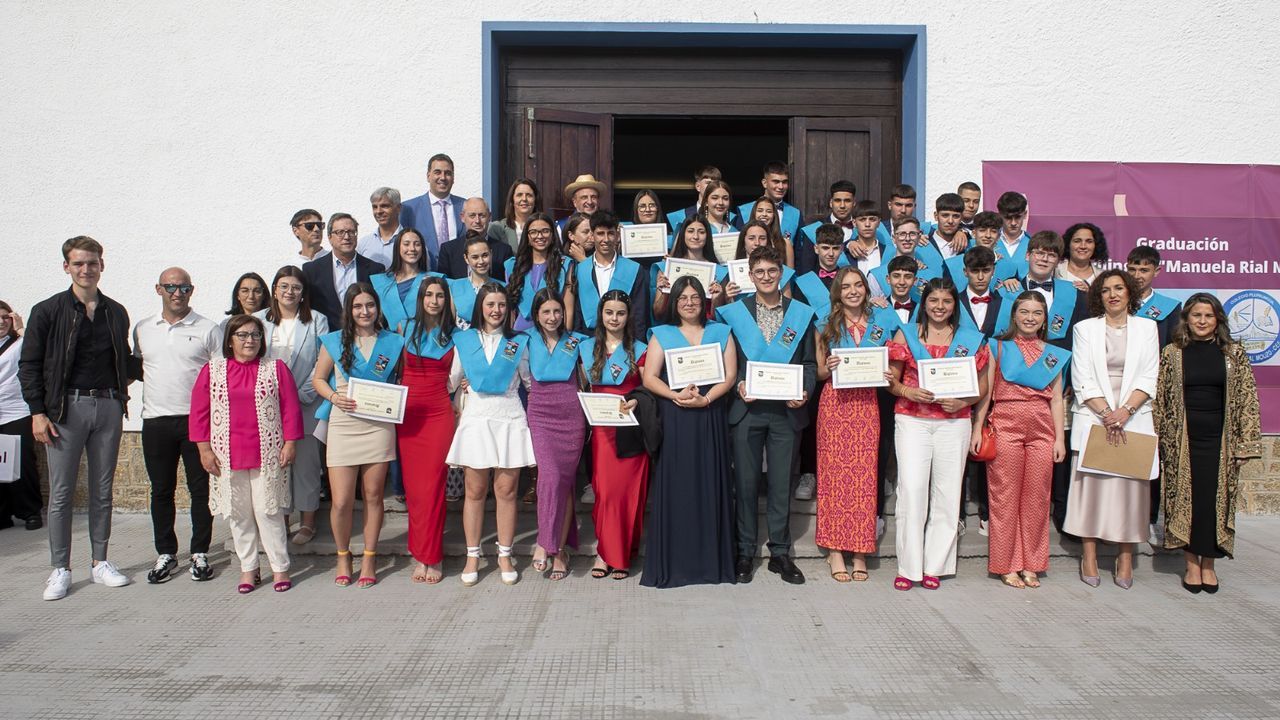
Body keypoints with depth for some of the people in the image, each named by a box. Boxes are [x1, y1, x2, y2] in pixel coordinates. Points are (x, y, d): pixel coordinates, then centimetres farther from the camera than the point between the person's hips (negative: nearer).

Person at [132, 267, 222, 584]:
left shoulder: (208, 330, 1)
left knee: (200, 490, 3)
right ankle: (165, 554, 20)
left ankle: (200, 553, 13)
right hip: (155, 420, 3)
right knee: (161, 490, 9)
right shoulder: (142, 329, 10)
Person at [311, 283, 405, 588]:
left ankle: (369, 558, 22)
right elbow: (318, 379, 11)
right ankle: (343, 556, 21)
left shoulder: (393, 342, 7)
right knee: (341, 502, -3)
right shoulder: (334, 342, 6)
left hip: (379, 425, 1)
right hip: (343, 424, 0)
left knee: (373, 496, 7)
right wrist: (335, 397, -8)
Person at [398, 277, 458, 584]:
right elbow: (397, 369, 10)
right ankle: (423, 555, 12)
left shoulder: (453, 335, 7)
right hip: (409, 414, 1)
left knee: (432, 487, -5)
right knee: (413, 486, 2)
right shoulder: (407, 329, 7)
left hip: (439, 414, -1)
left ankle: (431, 557, 3)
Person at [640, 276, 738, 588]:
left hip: (710, 418, 1)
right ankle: (672, 562, 4)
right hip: (673, 419, -1)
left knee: (710, 485, 1)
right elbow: (649, 378, 1)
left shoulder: (720, 332, 13)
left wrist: (704, 399, -13)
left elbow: (730, 375, 2)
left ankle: (711, 560, 9)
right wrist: (676, 395, -16)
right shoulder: (662, 334, 11)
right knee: (675, 486, -2)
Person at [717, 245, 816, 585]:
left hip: (785, 410, 1)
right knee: (746, 483, 4)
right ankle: (745, 552, 15)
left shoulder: (801, 313, 8)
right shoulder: (733, 312, 5)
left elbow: (809, 363, 8)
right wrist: (738, 385, -11)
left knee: (781, 483, 6)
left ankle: (780, 553, 18)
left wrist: (804, 392, -8)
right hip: (746, 408, -1)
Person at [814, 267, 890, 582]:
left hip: (867, 403, 1)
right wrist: (829, 367, -12)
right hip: (834, 403, -1)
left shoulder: (882, 320, 9)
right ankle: (835, 551, 4)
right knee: (833, 472, -3)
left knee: (865, 474, -1)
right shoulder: (826, 326, 7)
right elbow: (819, 373, 9)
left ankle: (860, 551, 7)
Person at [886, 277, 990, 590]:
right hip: (912, 421, -1)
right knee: (911, 489, -8)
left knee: (947, 493, 2)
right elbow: (891, 380, 7)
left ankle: (934, 566, 12)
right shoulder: (905, 335, 7)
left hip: (954, 422, 2)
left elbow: (982, 387, 12)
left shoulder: (971, 340, 11)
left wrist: (963, 402, -7)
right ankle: (908, 567, 0)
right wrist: (908, 392, -13)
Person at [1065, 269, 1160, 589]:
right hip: (1092, 417, -1)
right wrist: (1106, 413, -11)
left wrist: (1124, 411, -12)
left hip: (1135, 418, 1)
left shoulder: (1147, 327, 10)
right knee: (1091, 482, -3)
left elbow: (1148, 378, 2)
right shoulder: (1085, 328, 7)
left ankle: (1125, 558, 8)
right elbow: (1082, 379, 0)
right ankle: (1089, 556, 4)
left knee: (1131, 485, -1)